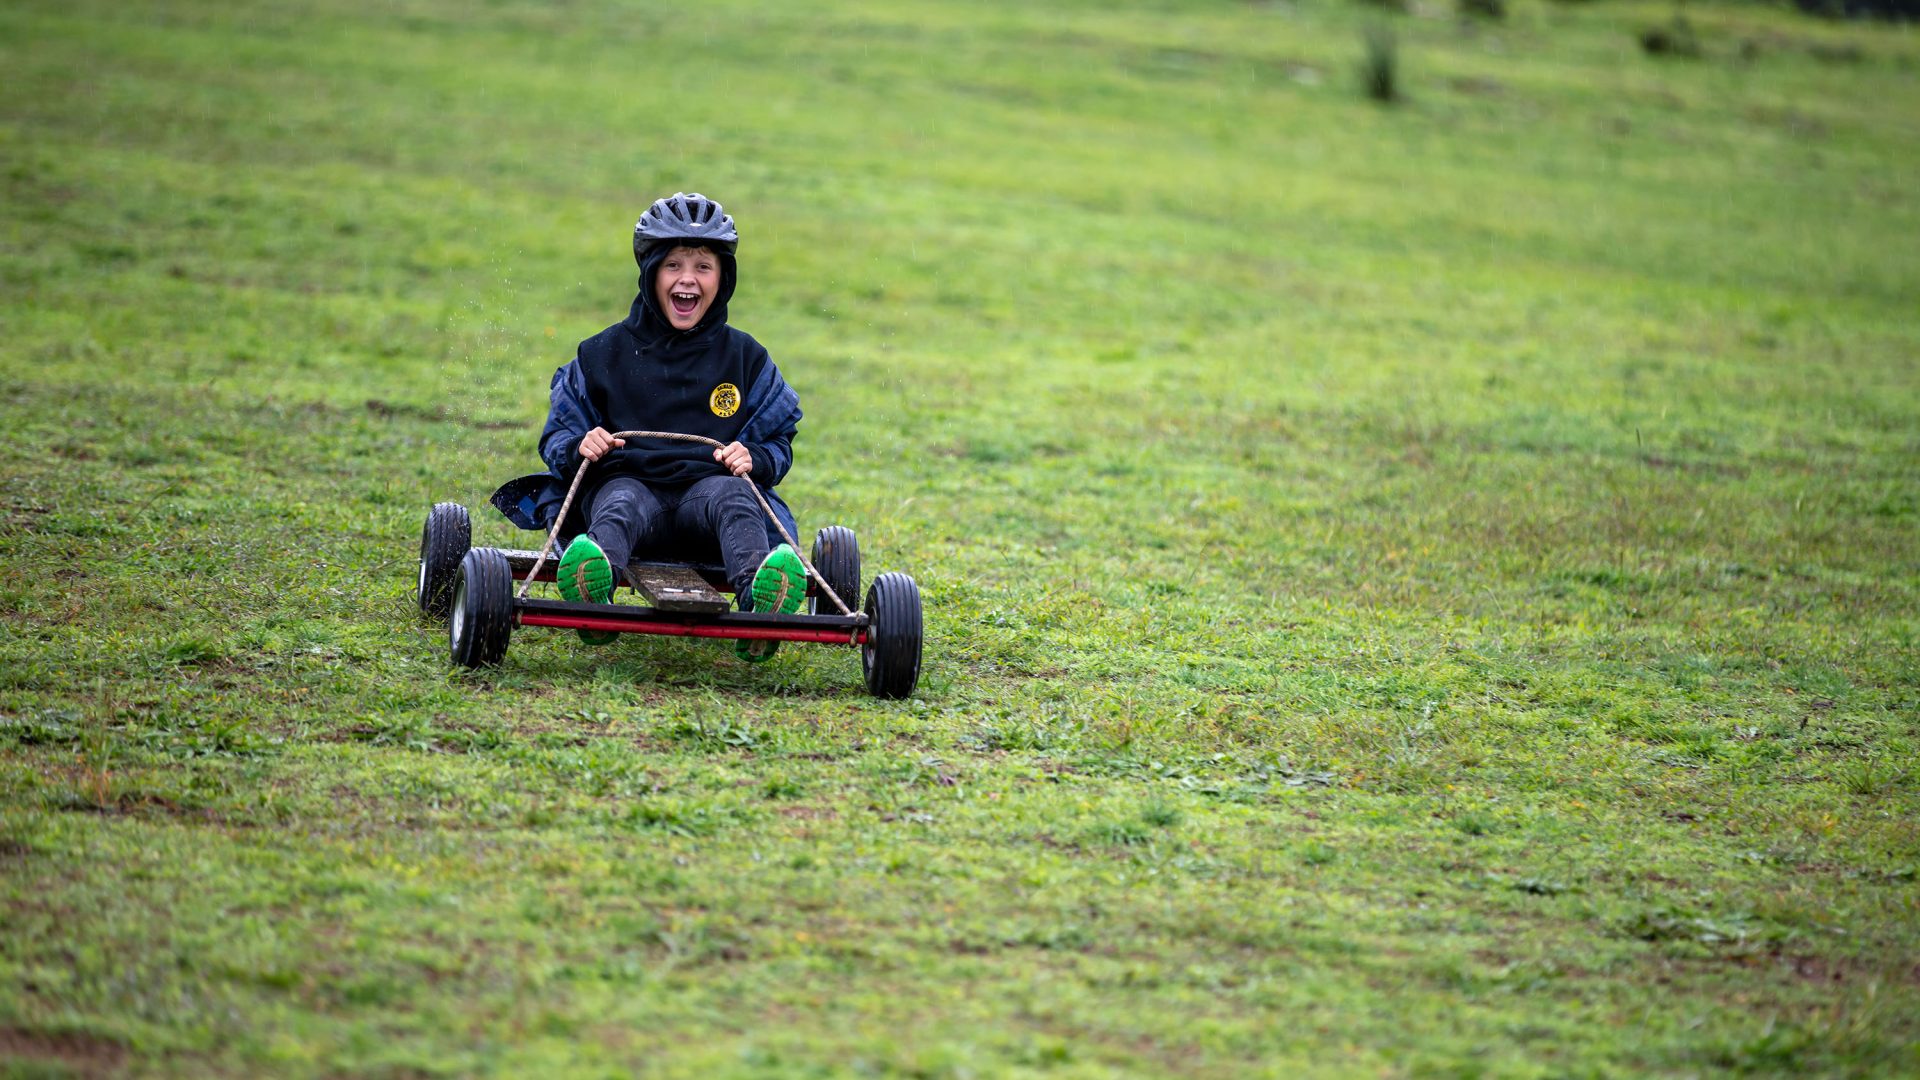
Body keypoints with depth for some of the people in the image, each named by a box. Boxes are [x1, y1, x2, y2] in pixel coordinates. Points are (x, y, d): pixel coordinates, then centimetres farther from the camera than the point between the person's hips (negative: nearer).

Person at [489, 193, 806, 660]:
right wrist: (578, 447, -9)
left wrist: (754, 459, -7)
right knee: (620, 504, -37)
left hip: (708, 486, 1)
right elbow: (557, 435, 16)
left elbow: (779, 442, 18)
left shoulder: (744, 356, 14)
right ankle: (593, 596, -73)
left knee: (731, 495, -35)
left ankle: (759, 599, -67)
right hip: (627, 481, -1)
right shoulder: (605, 353, 13)